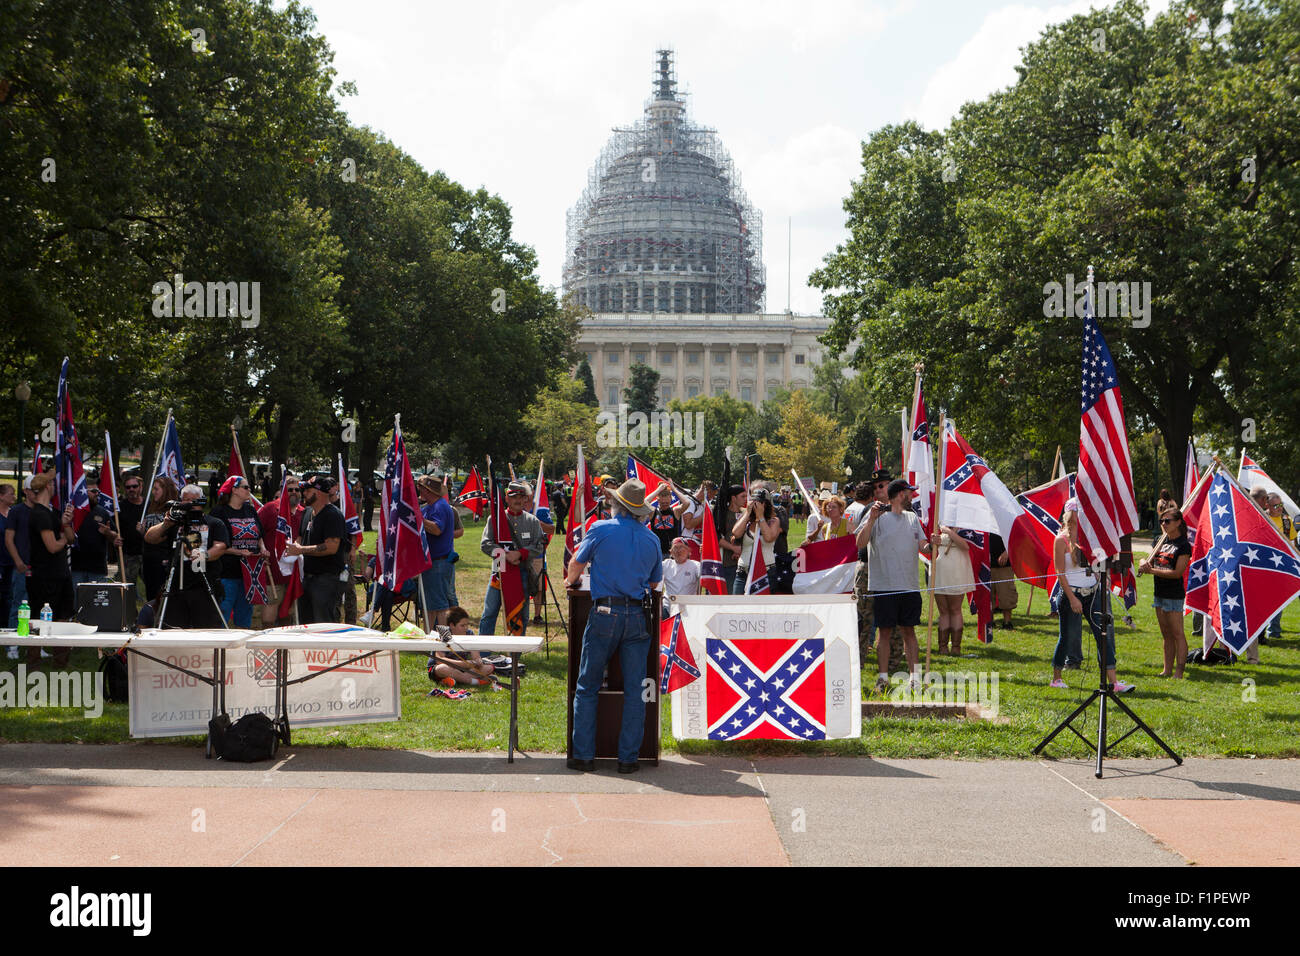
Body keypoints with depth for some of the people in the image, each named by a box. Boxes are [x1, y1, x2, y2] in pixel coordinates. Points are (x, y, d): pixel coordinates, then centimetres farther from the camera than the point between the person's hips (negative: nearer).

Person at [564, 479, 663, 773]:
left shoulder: (601, 530, -1)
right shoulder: (651, 539, 7)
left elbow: (577, 564, 13)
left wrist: (571, 581, 36)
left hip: (605, 613, -3)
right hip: (638, 615, 3)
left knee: (587, 688, 6)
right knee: (634, 690, 6)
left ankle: (584, 755, 3)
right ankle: (628, 757, 5)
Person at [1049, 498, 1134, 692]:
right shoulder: (1061, 540, -7)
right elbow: (1060, 573, -10)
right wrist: (1072, 598, -15)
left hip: (1092, 592, 5)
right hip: (1072, 592, -5)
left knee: (1104, 634, -3)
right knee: (1067, 636, 2)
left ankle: (1113, 681, -5)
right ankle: (1056, 678, 20)